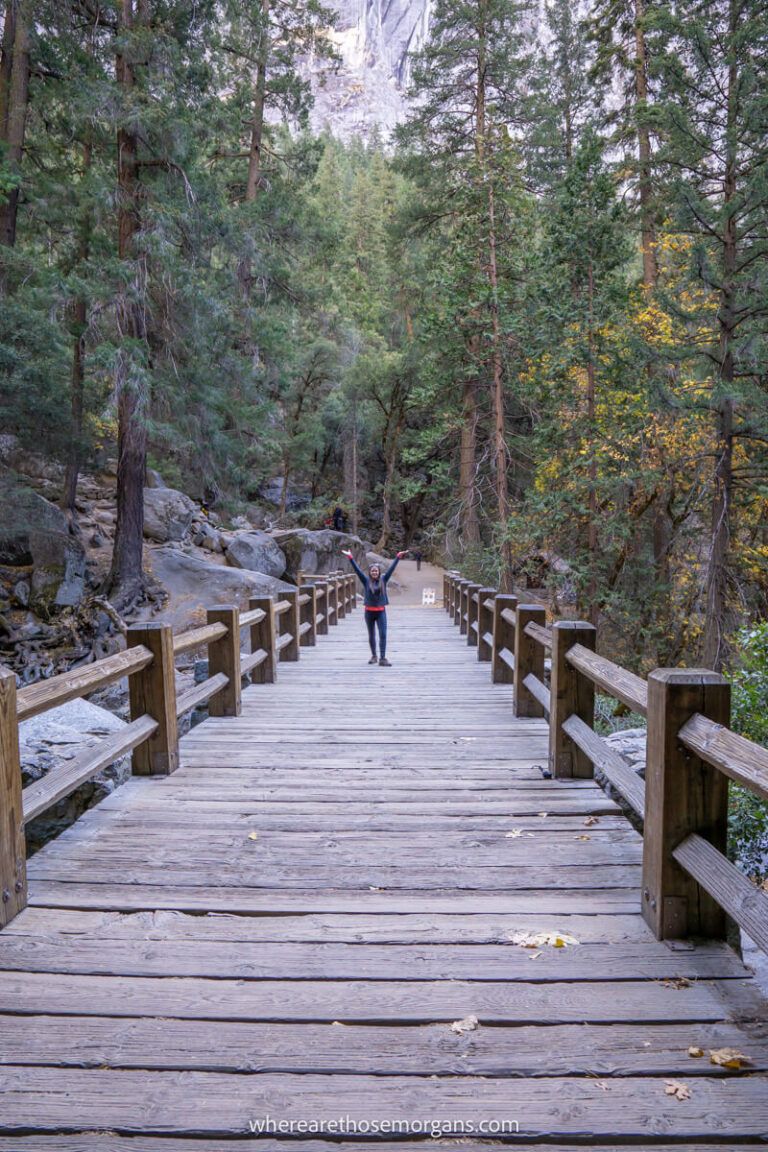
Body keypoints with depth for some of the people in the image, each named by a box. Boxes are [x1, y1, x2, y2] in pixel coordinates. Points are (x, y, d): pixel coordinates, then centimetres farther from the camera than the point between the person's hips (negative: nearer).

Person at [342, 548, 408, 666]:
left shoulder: (383, 580, 2)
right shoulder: (366, 581, 0)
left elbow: (391, 568, 0)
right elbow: (357, 569, -4)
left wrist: (398, 557, -3)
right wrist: (350, 557, -9)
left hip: (381, 611, 0)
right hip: (369, 612, 0)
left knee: (383, 635, -9)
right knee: (371, 636, 12)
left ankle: (382, 658, -10)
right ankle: (373, 656, 28)